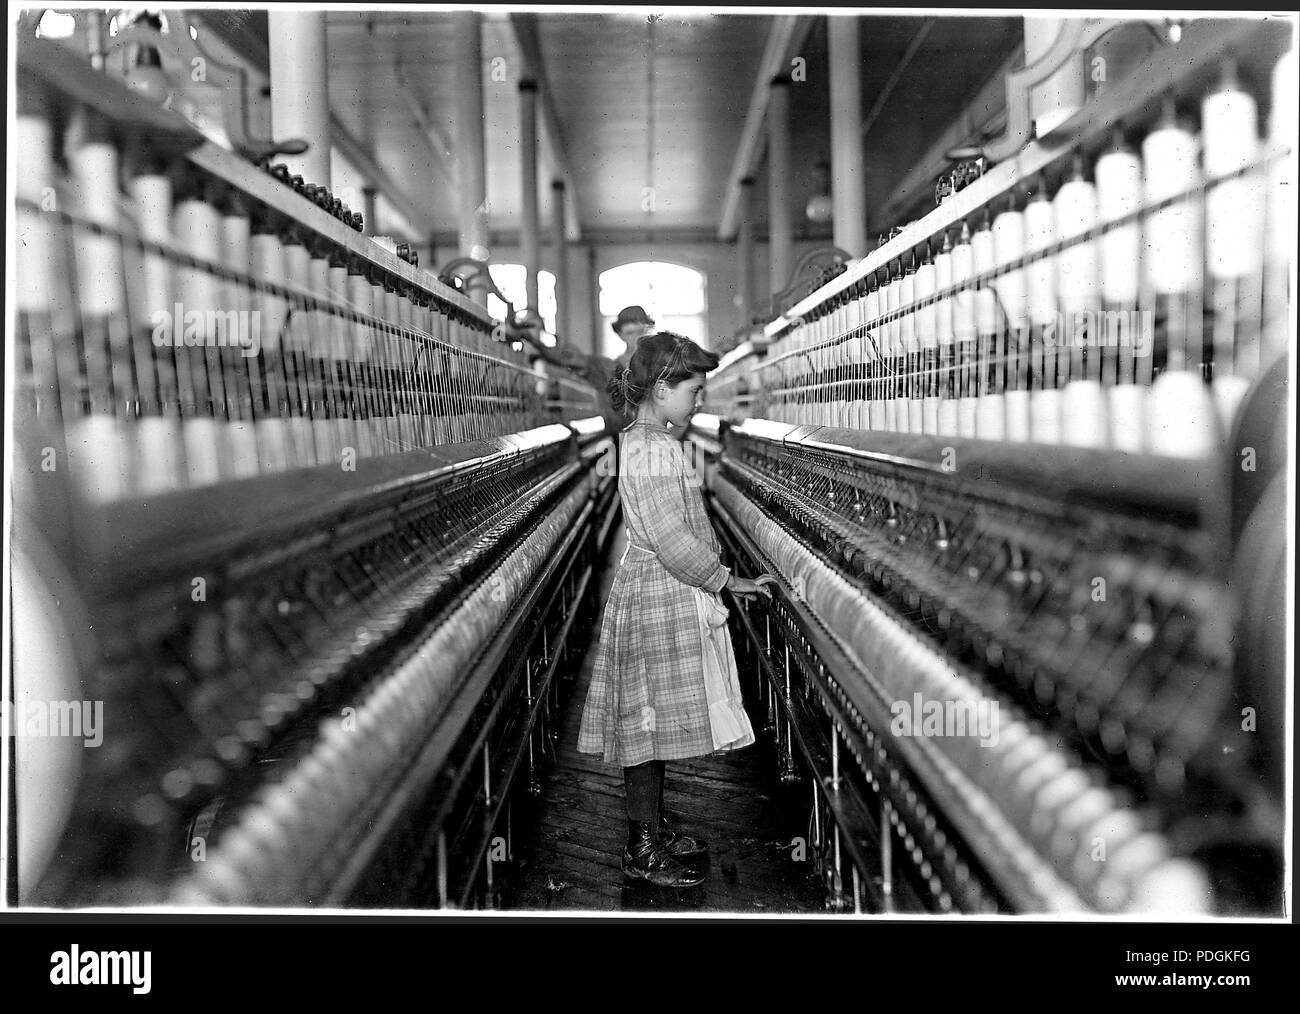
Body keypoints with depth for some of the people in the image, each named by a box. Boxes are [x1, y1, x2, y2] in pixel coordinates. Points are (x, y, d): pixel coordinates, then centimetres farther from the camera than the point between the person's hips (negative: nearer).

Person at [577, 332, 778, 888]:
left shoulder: (644, 443, 13)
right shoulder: (652, 451, -20)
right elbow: (670, 539, -23)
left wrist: (720, 578, 16)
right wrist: (728, 579, -14)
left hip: (660, 596, 10)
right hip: (659, 599, -10)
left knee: (654, 723, 17)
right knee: (650, 722, -2)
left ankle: (653, 829, 27)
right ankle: (643, 851, 6)